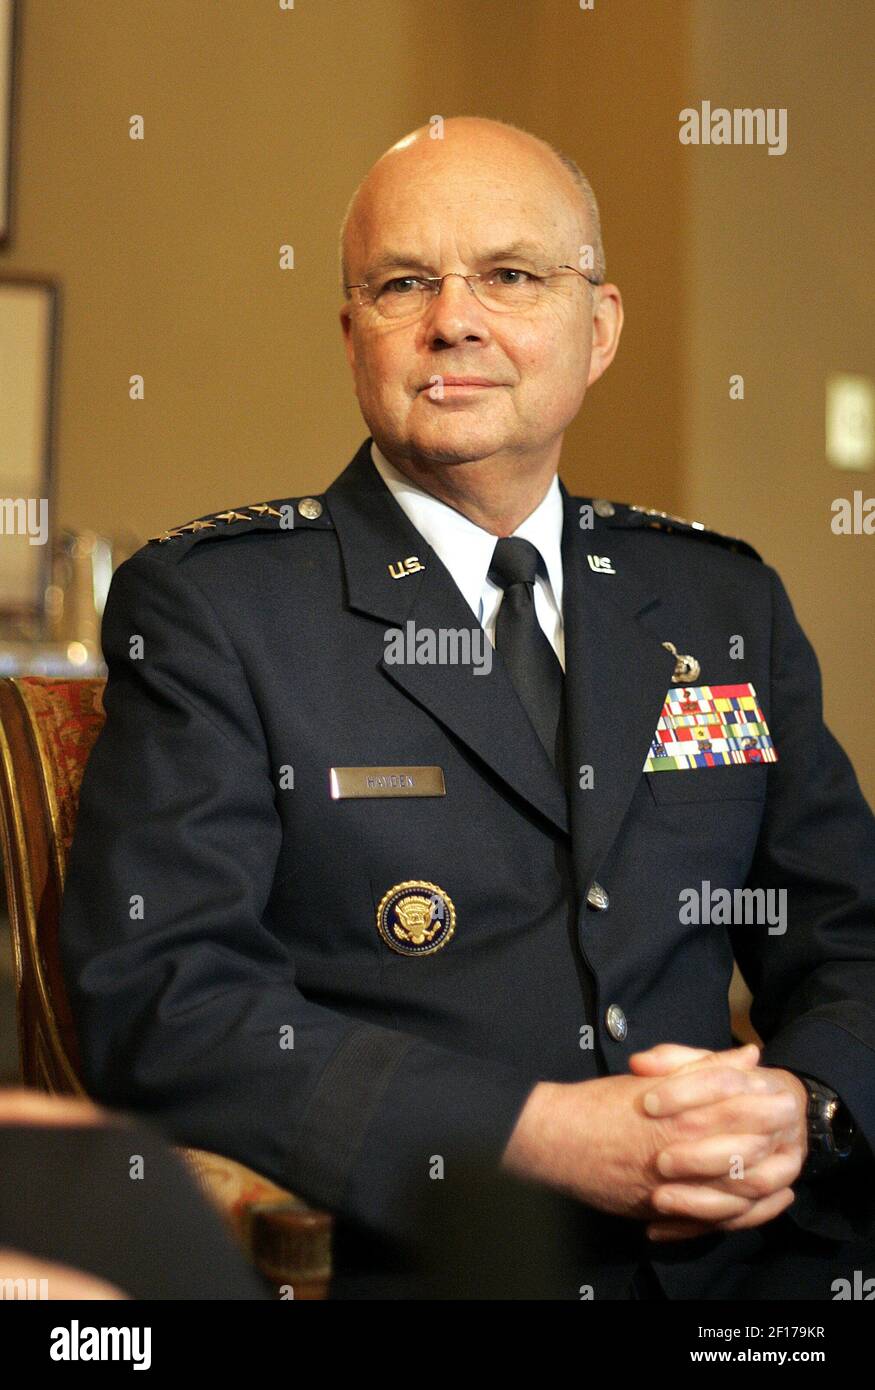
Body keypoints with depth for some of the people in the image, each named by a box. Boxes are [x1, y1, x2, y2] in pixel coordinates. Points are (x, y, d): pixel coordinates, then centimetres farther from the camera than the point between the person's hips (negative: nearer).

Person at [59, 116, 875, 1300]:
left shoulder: (727, 602, 16)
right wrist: (539, 1135, -16)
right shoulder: (202, 605, 2)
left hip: (747, 1251, 5)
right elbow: (154, 998, -8)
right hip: (398, 1257, -4)